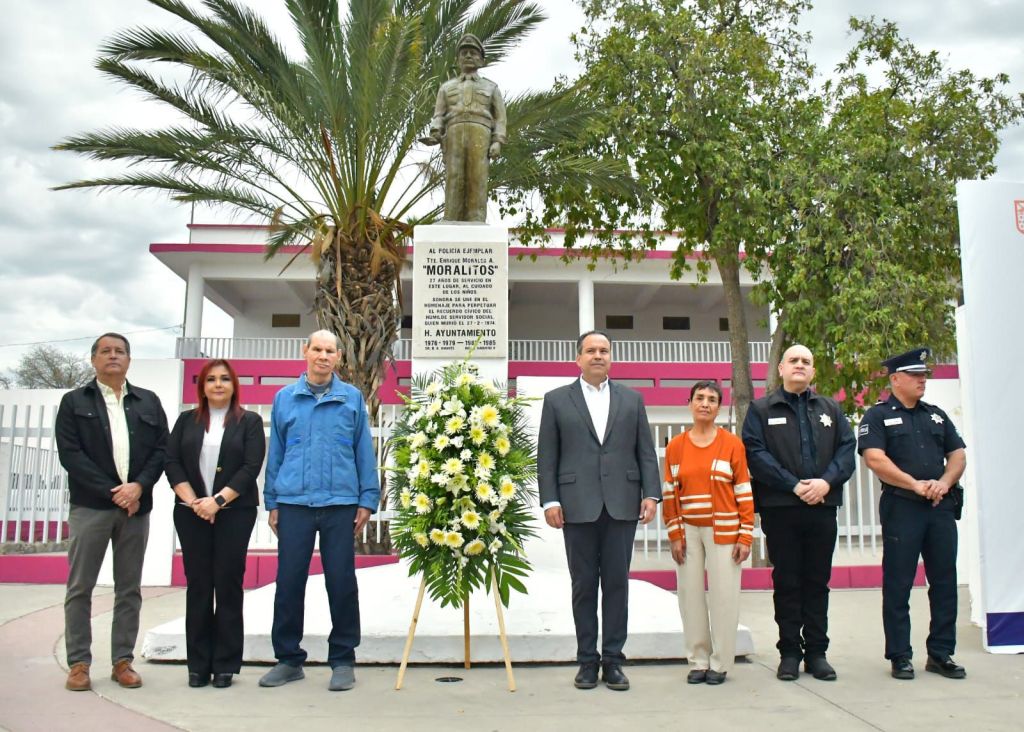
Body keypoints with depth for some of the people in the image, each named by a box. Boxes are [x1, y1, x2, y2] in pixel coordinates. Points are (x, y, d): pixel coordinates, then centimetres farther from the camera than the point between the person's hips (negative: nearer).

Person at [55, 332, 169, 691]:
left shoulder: (149, 402, 13)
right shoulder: (74, 401, 6)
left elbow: (162, 449, 6)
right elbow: (69, 453, -4)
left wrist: (139, 486, -10)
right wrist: (110, 491, -13)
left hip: (136, 506, 2)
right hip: (90, 506, -2)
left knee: (129, 589, 6)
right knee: (80, 587, 2)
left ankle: (123, 661, 14)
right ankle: (78, 663, 12)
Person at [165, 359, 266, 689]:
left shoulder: (250, 422, 3)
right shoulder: (187, 420, 11)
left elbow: (251, 467, -6)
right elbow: (172, 462, 3)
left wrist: (218, 500, -15)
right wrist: (192, 501, -10)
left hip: (235, 513, -2)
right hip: (191, 513, 2)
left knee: (228, 584, 0)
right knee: (197, 585, 5)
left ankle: (225, 665, 8)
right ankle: (198, 665, 13)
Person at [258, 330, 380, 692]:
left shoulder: (352, 398, 5)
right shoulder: (285, 398, 9)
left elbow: (364, 452, 5)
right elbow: (275, 452, 12)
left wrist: (367, 499, 0)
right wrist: (272, 502, 9)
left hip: (340, 503, -1)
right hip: (294, 503, 1)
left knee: (341, 582, 4)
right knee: (289, 581, 5)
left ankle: (343, 660, 17)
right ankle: (288, 658, 21)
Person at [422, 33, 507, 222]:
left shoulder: (491, 88, 22)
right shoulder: (447, 87, 25)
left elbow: (499, 119, 13)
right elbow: (439, 117, 14)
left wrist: (497, 143, -6)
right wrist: (434, 137, -9)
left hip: (480, 139, -1)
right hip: (455, 138, 1)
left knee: (476, 185, -13)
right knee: (454, 184, -12)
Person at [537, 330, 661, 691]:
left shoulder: (632, 399, 12)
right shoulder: (557, 400, 7)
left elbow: (646, 451, 9)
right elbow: (547, 457, 3)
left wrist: (651, 494, -1)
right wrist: (549, 500, -5)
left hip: (622, 505, 1)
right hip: (578, 506, -1)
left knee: (617, 583, 5)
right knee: (584, 586, 5)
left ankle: (613, 661, 14)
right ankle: (587, 661, 15)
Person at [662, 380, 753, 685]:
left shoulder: (732, 443, -1)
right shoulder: (675, 446, 5)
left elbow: (744, 492, -1)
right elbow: (670, 494, 5)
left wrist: (745, 536, -5)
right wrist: (675, 535, 0)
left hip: (723, 531, -2)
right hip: (688, 531, 2)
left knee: (723, 597, 1)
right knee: (691, 596, 5)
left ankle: (720, 663, 14)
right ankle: (698, 661, 16)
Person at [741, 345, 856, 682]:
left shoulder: (831, 409, 16)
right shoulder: (761, 409, 5)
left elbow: (847, 448, 5)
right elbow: (755, 454, -6)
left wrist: (827, 481, -12)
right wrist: (794, 485, -14)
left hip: (823, 507, 3)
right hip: (780, 508, -2)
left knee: (818, 582, 8)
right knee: (786, 582, 4)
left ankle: (816, 652, 17)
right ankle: (789, 652, 12)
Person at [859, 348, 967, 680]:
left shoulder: (936, 415, 17)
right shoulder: (878, 416, -1)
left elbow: (958, 454, 13)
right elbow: (875, 459, -13)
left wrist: (944, 482, -7)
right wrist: (915, 485, -16)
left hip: (941, 507, 5)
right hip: (901, 508, -5)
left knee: (944, 581, 8)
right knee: (898, 585, 0)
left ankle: (941, 653, 19)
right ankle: (900, 656, 9)